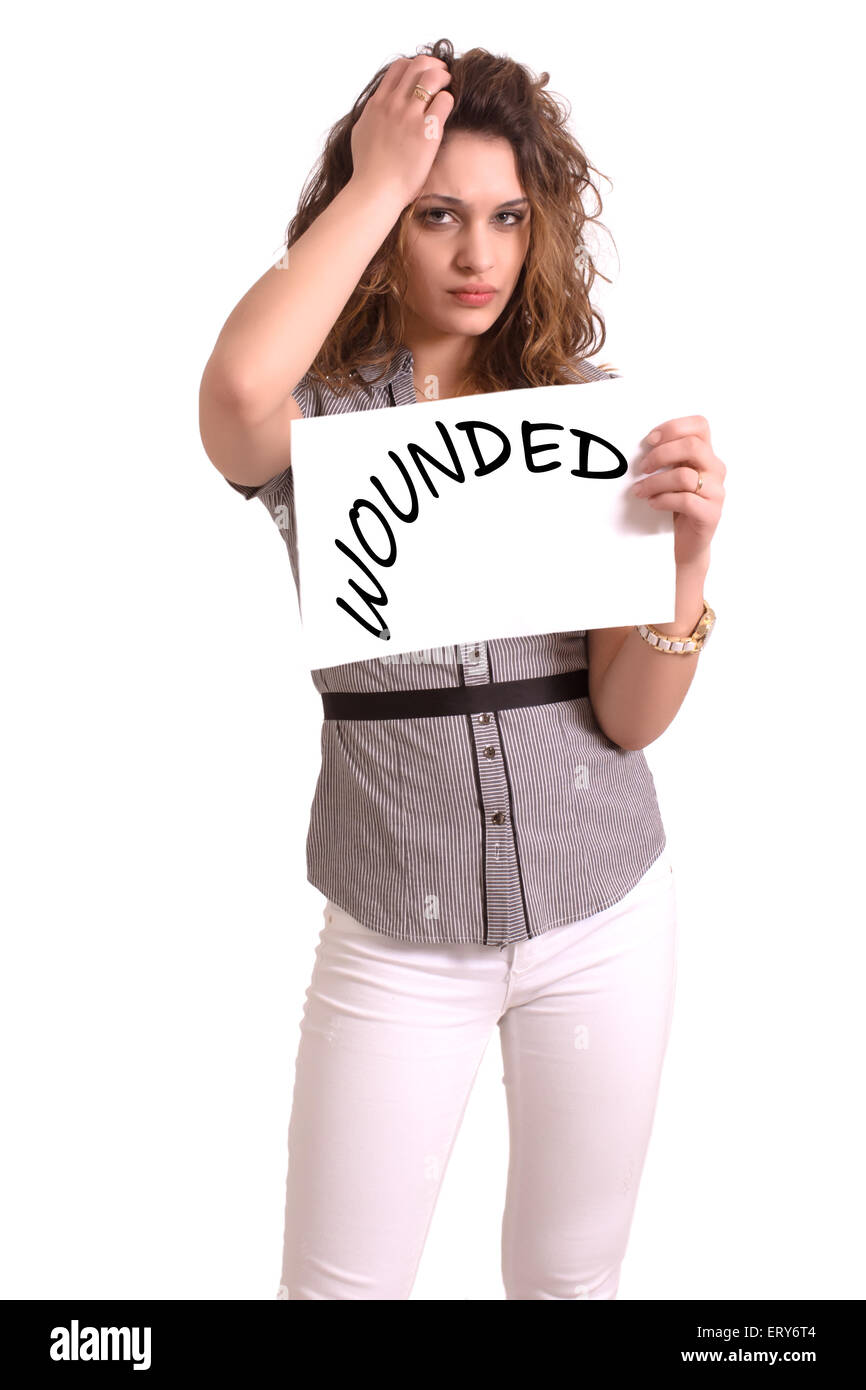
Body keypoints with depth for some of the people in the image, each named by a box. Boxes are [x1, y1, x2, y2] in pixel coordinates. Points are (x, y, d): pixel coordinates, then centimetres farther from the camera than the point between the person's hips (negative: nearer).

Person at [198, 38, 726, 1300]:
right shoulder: (319, 413, -7)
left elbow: (633, 718, -6)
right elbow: (237, 393, -35)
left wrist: (688, 550, -24)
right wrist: (375, 179, -22)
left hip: (605, 917, 2)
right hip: (395, 942, -1)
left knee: (570, 1276, 17)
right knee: (340, 1281, 9)